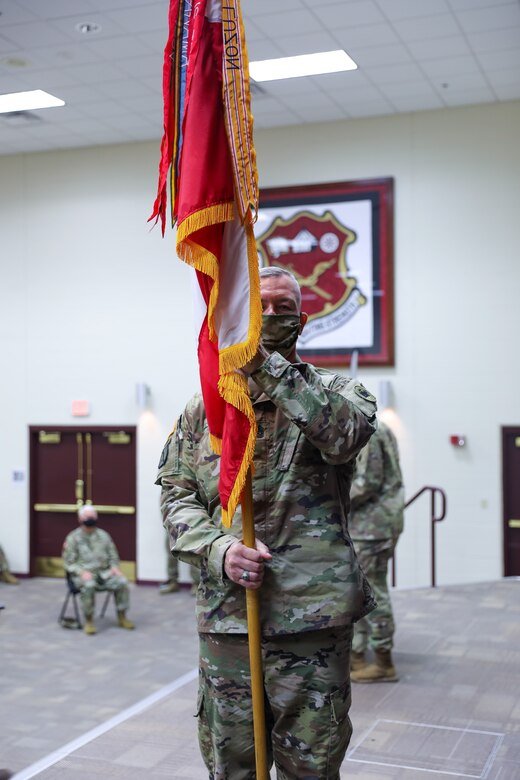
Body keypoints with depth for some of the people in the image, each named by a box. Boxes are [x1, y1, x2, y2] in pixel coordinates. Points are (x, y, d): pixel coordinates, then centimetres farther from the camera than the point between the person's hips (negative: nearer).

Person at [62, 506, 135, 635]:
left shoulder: (103, 535, 13)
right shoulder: (73, 538, 2)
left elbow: (113, 556, 18)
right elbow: (69, 563, -1)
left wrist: (114, 567, -4)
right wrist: (82, 572, -18)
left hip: (104, 572, 4)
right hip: (84, 574, -4)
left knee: (122, 581, -23)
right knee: (89, 586, -38)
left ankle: (122, 617, -6)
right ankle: (89, 621, -20)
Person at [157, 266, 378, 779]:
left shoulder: (336, 391, 5)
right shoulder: (203, 408, 11)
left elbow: (343, 434, -19)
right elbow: (176, 494, 6)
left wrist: (267, 365, -22)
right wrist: (219, 550, -13)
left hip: (313, 615, -2)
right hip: (225, 616, 2)